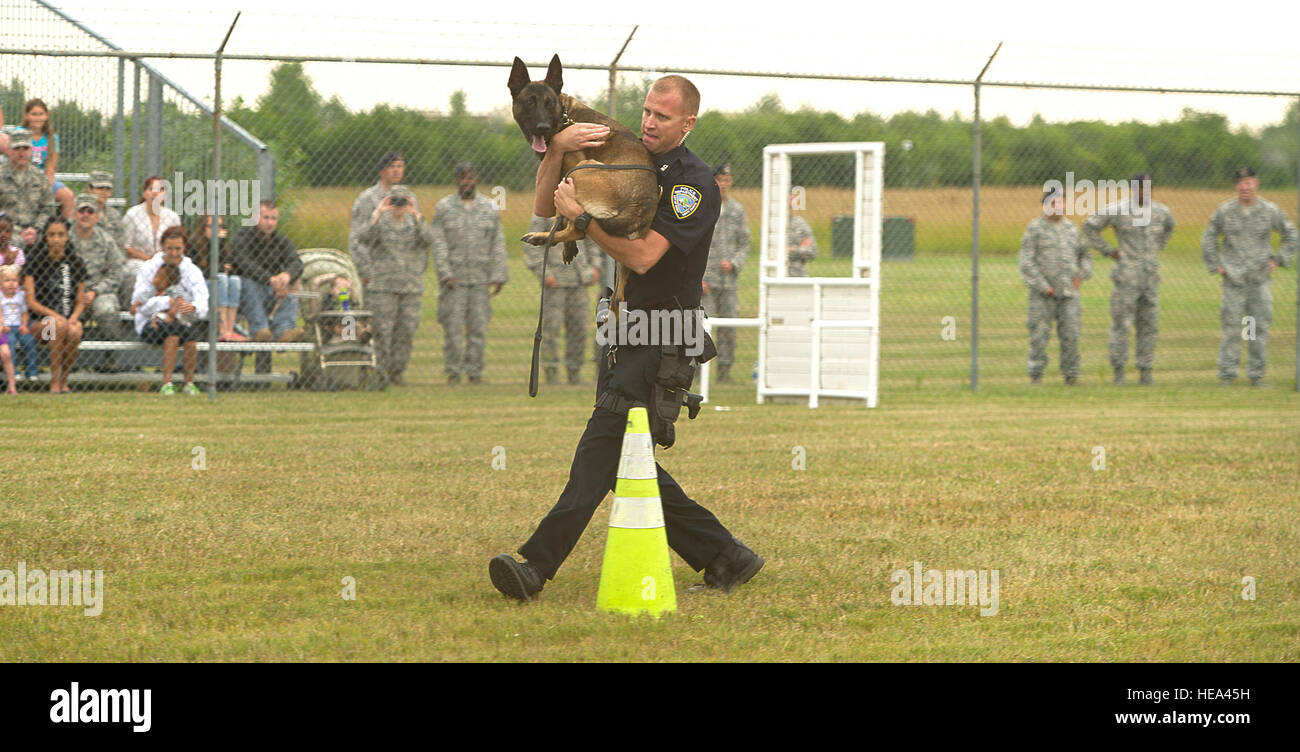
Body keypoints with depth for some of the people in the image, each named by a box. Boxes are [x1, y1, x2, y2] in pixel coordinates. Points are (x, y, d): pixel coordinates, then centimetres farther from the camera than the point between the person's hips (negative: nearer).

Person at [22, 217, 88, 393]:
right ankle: (54, 383, -30)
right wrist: (54, 315, -21)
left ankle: (64, 381, -14)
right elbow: (31, 302, -5)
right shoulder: (34, 262, 1)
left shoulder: (76, 265, 11)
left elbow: (80, 302, 11)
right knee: (59, 325, -37)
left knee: (74, 331, -34)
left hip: (70, 319, 2)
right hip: (41, 319, -2)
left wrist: (74, 317, -11)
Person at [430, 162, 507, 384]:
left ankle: (475, 372, 5)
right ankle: (453, 372, 1)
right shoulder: (443, 208, 3)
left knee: (478, 326, -1)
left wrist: (498, 276, -1)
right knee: (453, 326, -5)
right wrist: (445, 274, -13)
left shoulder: (489, 208, 8)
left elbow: (498, 245, 7)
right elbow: (439, 245, -2)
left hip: (480, 280, 2)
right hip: (453, 278, -2)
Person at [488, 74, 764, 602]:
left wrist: (581, 216, -21)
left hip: (663, 338, -9)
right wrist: (557, 149, -7)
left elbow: (642, 256, -20)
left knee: (603, 443, -18)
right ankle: (723, 557, 13)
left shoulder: (693, 183, -10)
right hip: (625, 331, 9)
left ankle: (538, 564, -27)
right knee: (626, 463, 6)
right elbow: (544, 207, 10)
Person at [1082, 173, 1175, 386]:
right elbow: (1090, 226, -2)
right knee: (1121, 325, -3)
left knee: (1149, 326, 4)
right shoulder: (1118, 211, -8)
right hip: (1126, 277, -4)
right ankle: (1118, 373, 3)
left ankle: (1145, 372, 9)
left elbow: (1169, 227, 30)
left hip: (1151, 277, 4)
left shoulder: (1161, 212, 6)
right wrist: (1108, 251, -4)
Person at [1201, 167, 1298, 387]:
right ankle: (1227, 373, 3)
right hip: (1234, 279, -1)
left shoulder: (1270, 210, 1)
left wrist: (1278, 261, 6)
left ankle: (1257, 374, 10)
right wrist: (1215, 266, 5)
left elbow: (1290, 235, 14)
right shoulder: (1225, 210, 0)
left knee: (1260, 327, 2)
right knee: (1231, 327, -3)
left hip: (1260, 279, 1)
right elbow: (1209, 238, 12)